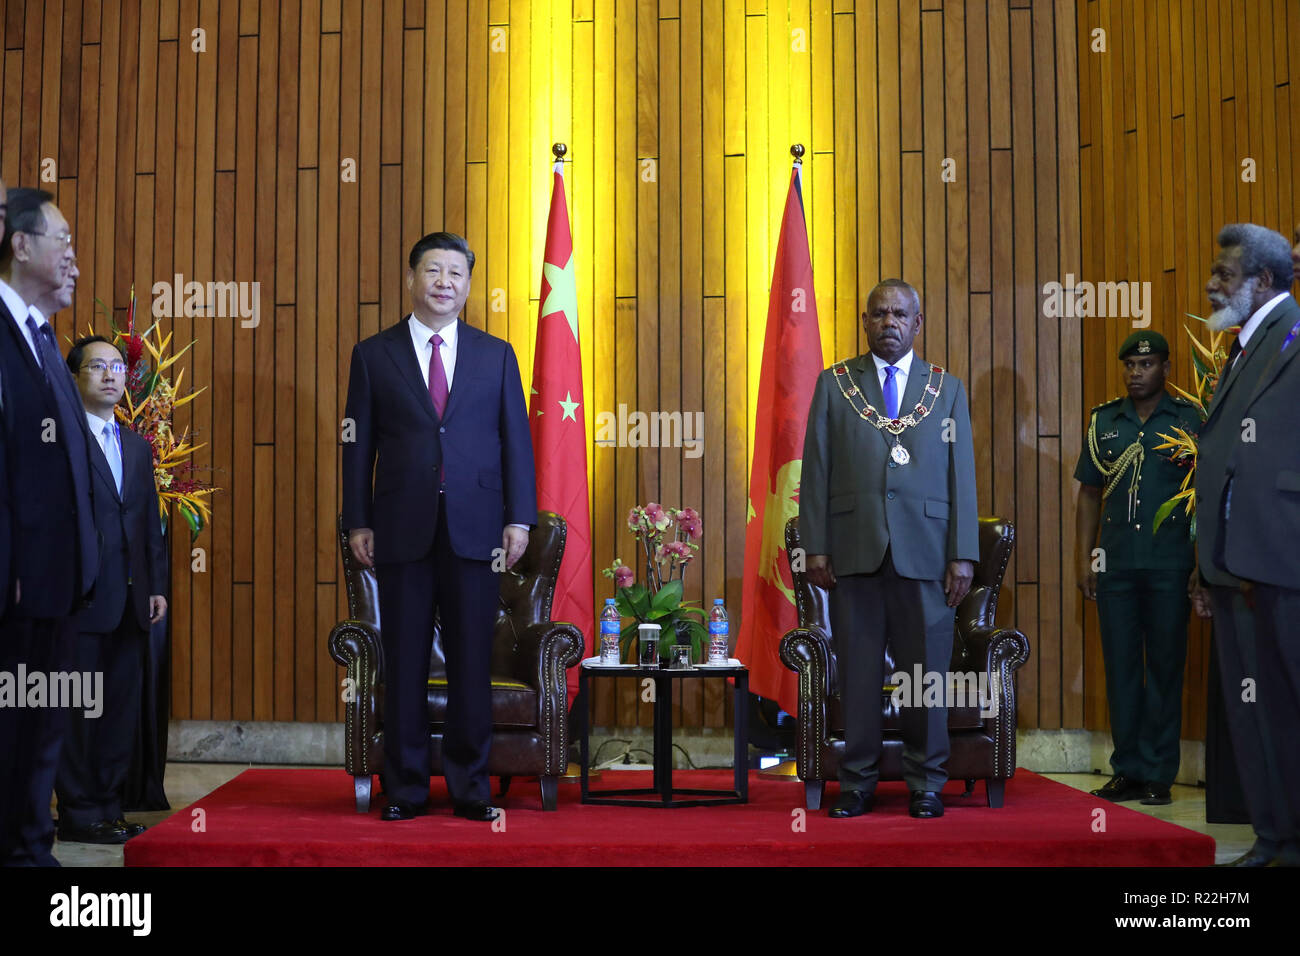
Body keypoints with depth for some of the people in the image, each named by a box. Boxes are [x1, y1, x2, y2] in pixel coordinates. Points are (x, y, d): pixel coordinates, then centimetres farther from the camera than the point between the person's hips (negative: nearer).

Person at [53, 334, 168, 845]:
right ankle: (78, 815, 8)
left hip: (130, 601, 7)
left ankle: (108, 808, 18)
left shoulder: (137, 446, 17)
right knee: (78, 709, 0)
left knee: (122, 709, 10)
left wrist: (156, 585, 11)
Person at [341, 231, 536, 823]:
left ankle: (470, 788, 13)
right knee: (404, 664, 4)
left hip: (474, 529, 1)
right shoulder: (374, 354, 8)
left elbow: (515, 440, 8)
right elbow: (359, 444, 6)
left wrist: (519, 518, -1)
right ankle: (405, 789, 14)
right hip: (403, 530, 0)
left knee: (472, 663, 3)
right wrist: (357, 523, 0)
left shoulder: (496, 355, 10)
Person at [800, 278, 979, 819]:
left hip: (924, 551, 0)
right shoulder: (835, 384, 11)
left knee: (925, 670, 2)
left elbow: (962, 475, 7)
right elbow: (816, 470, 6)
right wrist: (815, 547, -2)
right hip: (853, 550, 0)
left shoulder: (948, 389, 12)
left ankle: (925, 784, 14)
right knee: (857, 669, 4)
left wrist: (963, 554, -1)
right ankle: (857, 783, 14)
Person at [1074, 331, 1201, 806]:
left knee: (1165, 666, 2)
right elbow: (1090, 493, 13)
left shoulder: (1189, 419, 2)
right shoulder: (1104, 420, 10)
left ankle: (1158, 774, 10)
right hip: (1115, 565, 3)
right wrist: (1085, 558, 6)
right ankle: (1126, 770, 15)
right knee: (1121, 665, 6)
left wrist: (1204, 561, -4)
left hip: (1170, 566, -3)